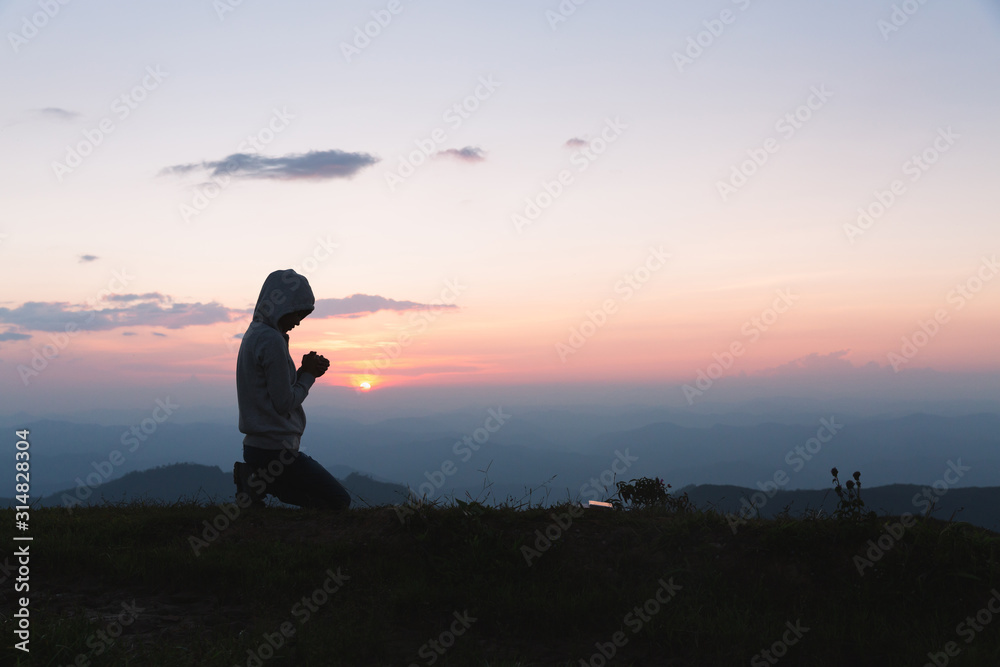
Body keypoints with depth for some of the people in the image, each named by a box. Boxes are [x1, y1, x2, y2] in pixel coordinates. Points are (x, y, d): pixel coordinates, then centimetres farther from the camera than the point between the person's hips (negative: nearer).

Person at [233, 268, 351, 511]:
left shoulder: (253, 334, 13)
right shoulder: (272, 340, -18)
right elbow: (284, 403, -18)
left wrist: (305, 372, 4)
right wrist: (308, 374, -3)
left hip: (255, 445, 10)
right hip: (276, 449, -10)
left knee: (321, 501, 22)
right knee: (340, 502, -2)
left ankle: (257, 479, 8)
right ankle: (265, 482, -7)